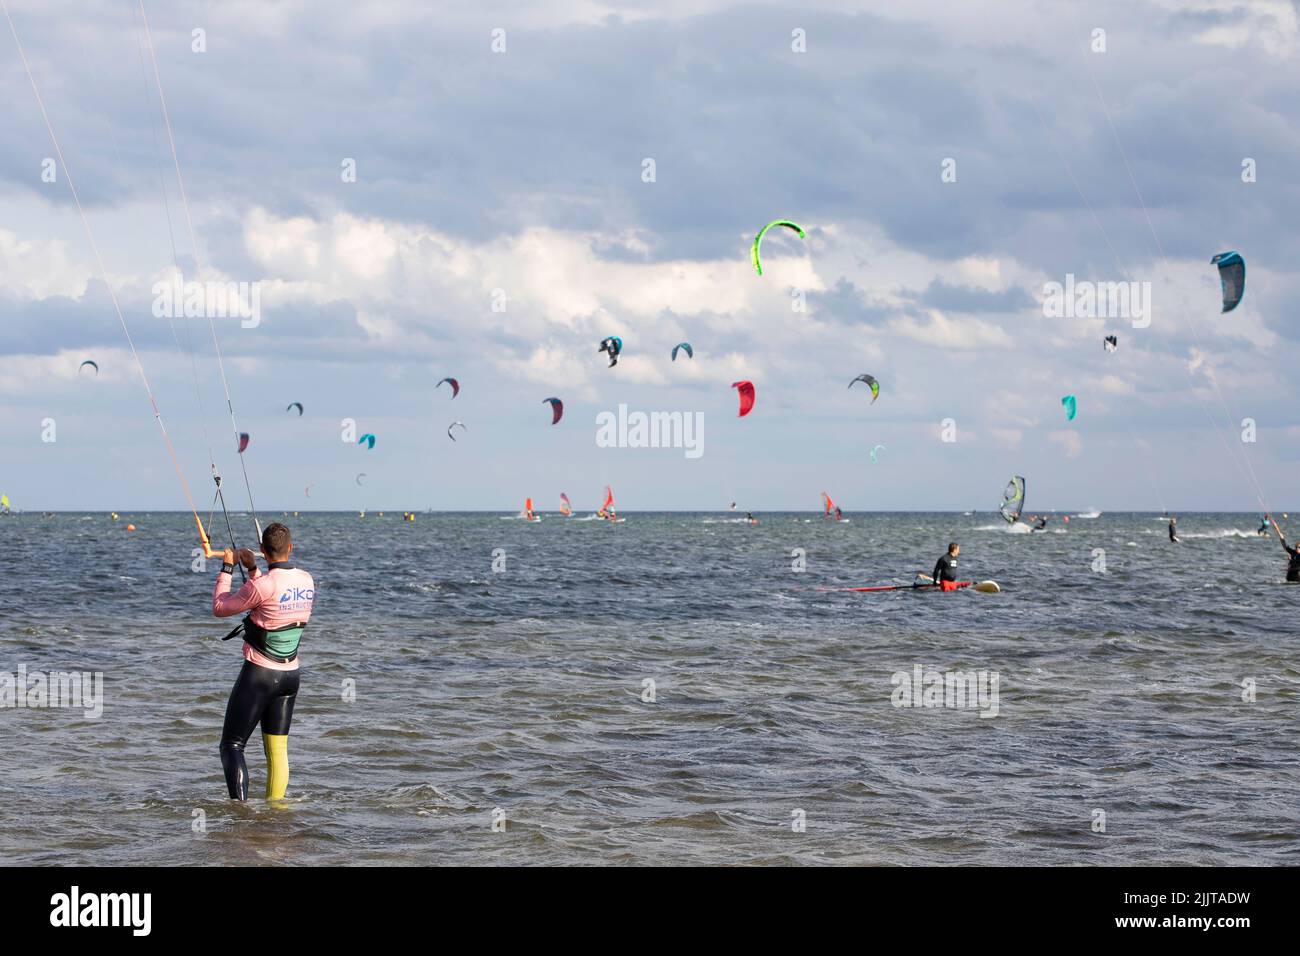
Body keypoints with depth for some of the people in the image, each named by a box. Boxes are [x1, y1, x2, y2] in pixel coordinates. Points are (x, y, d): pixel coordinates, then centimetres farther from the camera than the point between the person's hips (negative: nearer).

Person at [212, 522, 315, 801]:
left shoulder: (262, 585, -20)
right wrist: (252, 569, 18)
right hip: (290, 674, 6)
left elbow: (220, 608, -6)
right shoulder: (306, 581, 0)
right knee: (277, 751, 12)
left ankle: (241, 807, -12)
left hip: (259, 673, -6)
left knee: (231, 745, 0)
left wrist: (227, 568, 3)